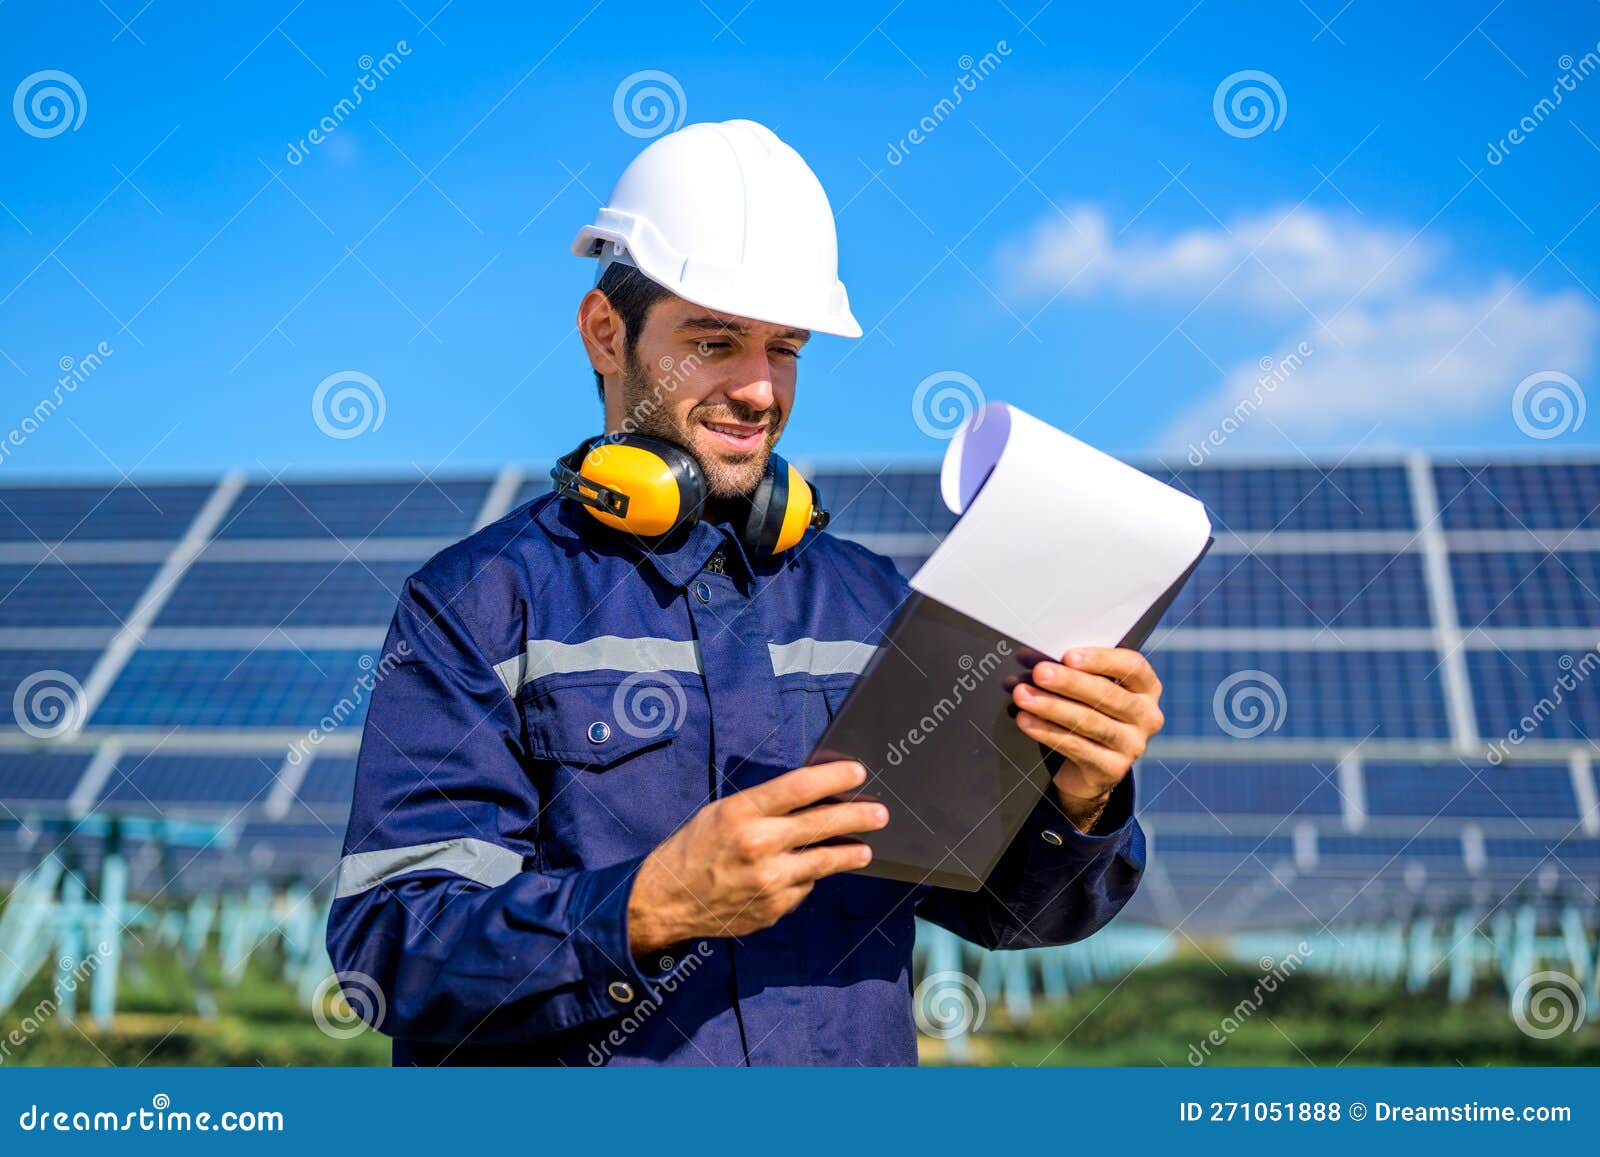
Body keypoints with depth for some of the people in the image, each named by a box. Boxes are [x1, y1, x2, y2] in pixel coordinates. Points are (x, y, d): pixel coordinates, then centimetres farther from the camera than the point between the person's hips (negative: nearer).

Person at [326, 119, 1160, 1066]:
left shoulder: (872, 601, 11)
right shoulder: (477, 604, -1)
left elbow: (1009, 905, 9)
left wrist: (1079, 805, -11)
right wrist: (651, 907, -22)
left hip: (855, 1081, 3)